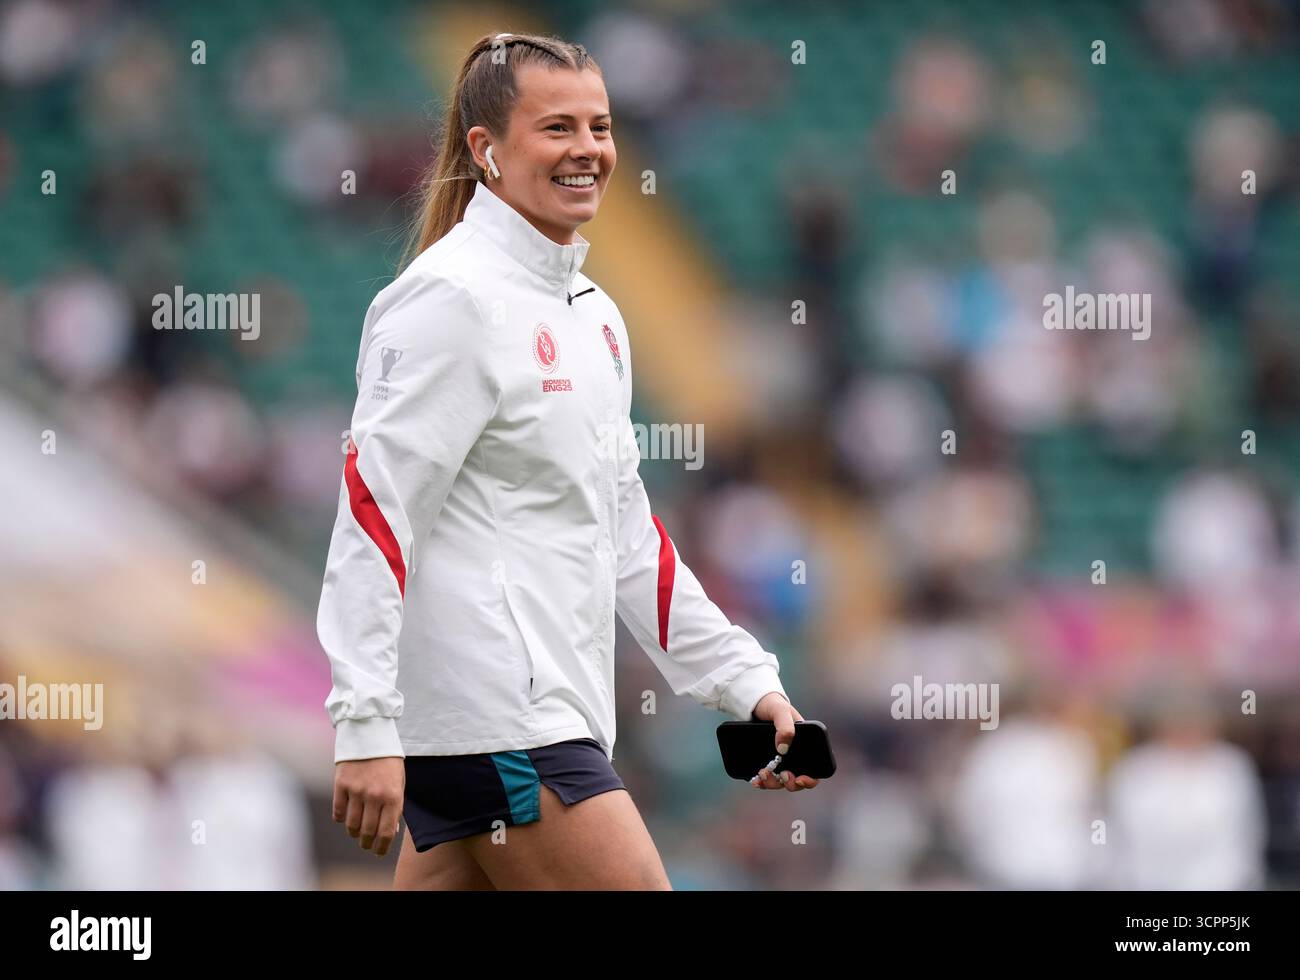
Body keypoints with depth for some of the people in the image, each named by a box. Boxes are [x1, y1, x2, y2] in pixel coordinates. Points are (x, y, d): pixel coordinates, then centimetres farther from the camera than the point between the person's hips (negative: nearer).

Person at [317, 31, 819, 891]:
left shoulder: (593, 312, 18)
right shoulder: (453, 297, -10)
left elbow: (625, 534, 23)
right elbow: (374, 513, -16)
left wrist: (748, 684, 18)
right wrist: (366, 729, -22)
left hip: (553, 710, 9)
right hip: (488, 714, -9)